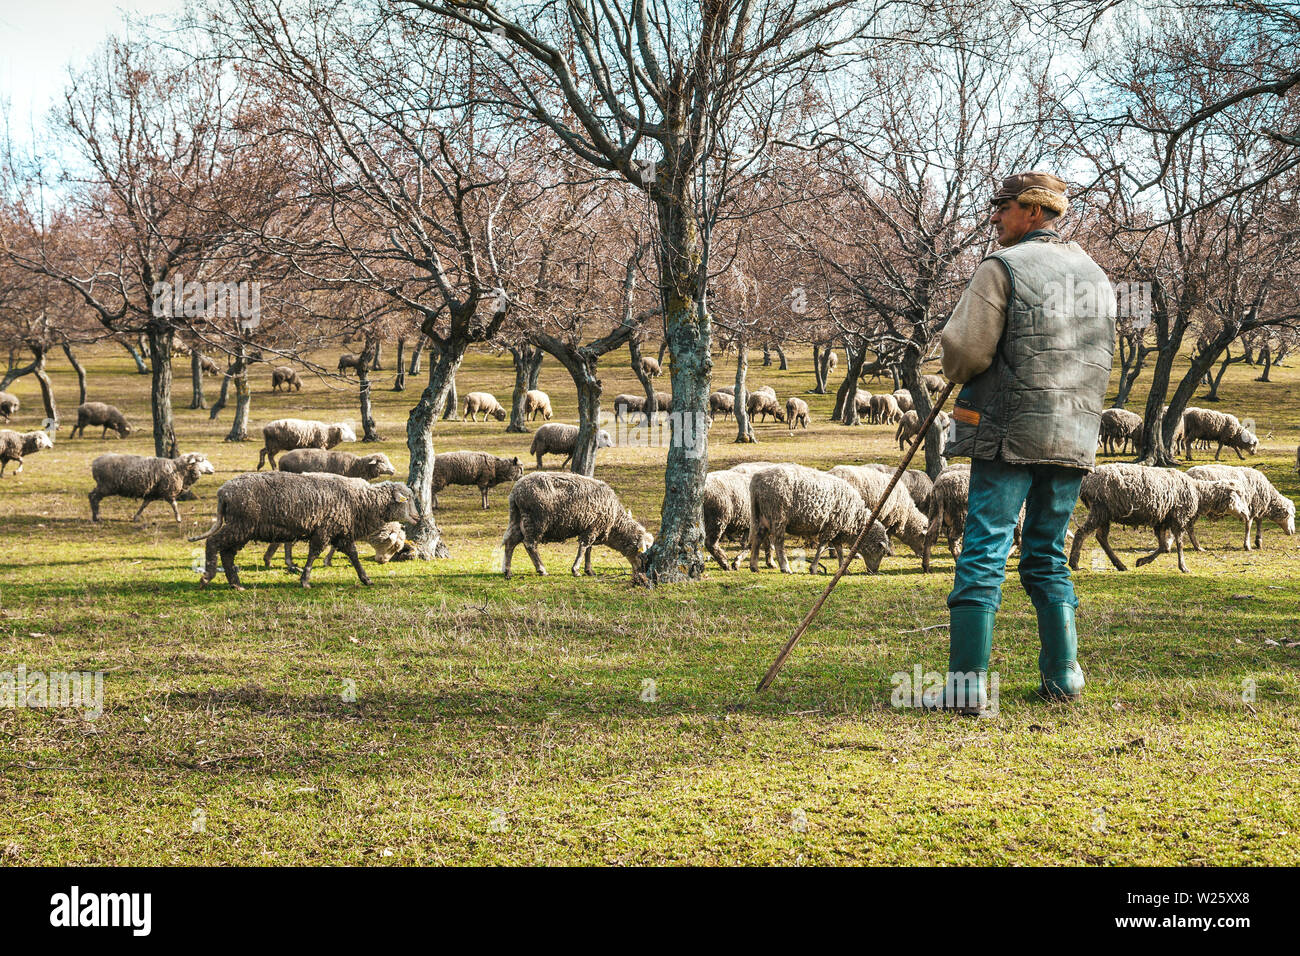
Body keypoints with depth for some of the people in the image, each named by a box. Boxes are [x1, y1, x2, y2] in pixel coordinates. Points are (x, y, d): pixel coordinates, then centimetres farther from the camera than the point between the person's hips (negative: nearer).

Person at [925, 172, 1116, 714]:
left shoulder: (1003, 267, -7)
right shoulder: (1097, 276, 15)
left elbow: (965, 348, -12)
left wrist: (959, 375, 10)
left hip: (1011, 434, -6)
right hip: (1075, 438, 6)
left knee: (984, 553, -5)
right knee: (1048, 557, 15)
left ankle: (967, 682, -9)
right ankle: (1063, 675, 13)